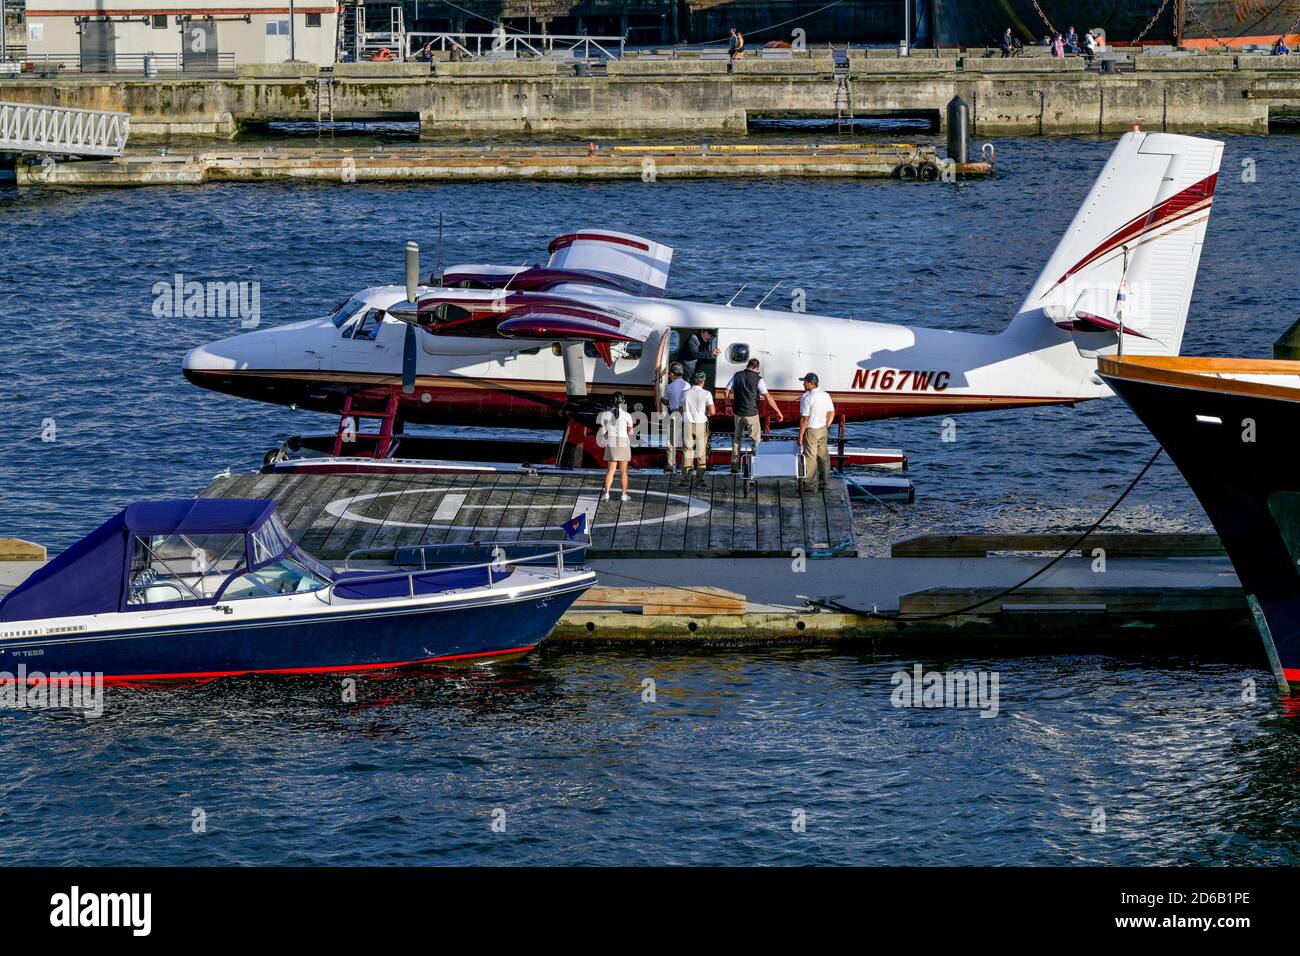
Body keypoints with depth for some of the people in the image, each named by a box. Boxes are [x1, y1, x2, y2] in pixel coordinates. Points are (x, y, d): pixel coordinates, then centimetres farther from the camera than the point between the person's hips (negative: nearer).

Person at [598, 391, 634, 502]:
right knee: (623, 471, 11)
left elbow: (602, 432, -2)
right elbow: (630, 432, 0)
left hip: (611, 445, 1)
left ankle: (606, 494, -4)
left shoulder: (606, 415, -4)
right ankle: (624, 494, 15)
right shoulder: (627, 416, -8)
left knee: (610, 470, 7)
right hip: (624, 444, -1)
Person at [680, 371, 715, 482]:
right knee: (701, 451, 8)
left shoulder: (684, 393, 3)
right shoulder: (706, 394, -5)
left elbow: (681, 410, 8)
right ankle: (700, 476, 7)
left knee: (687, 451, 5)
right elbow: (712, 411, -11)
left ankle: (685, 477, -2)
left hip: (687, 424, 2)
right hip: (701, 424, -2)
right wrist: (706, 413, 10)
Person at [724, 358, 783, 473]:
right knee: (756, 439, 7)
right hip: (751, 414, -4)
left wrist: (729, 406, 21)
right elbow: (768, 397, -14)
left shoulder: (737, 375, 2)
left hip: (738, 412, 4)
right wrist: (778, 412, -9)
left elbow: (727, 392, 6)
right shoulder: (758, 379, -10)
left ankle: (734, 465, 15)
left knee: (737, 438, 17)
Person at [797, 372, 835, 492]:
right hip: (823, 430, 7)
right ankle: (823, 484, 16)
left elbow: (804, 419, -18)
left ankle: (807, 484, 2)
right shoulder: (826, 396, 4)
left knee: (810, 458, -1)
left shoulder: (806, 398, -18)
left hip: (811, 430, -7)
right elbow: (832, 413, 12)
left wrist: (800, 436, -12)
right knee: (824, 457, 11)